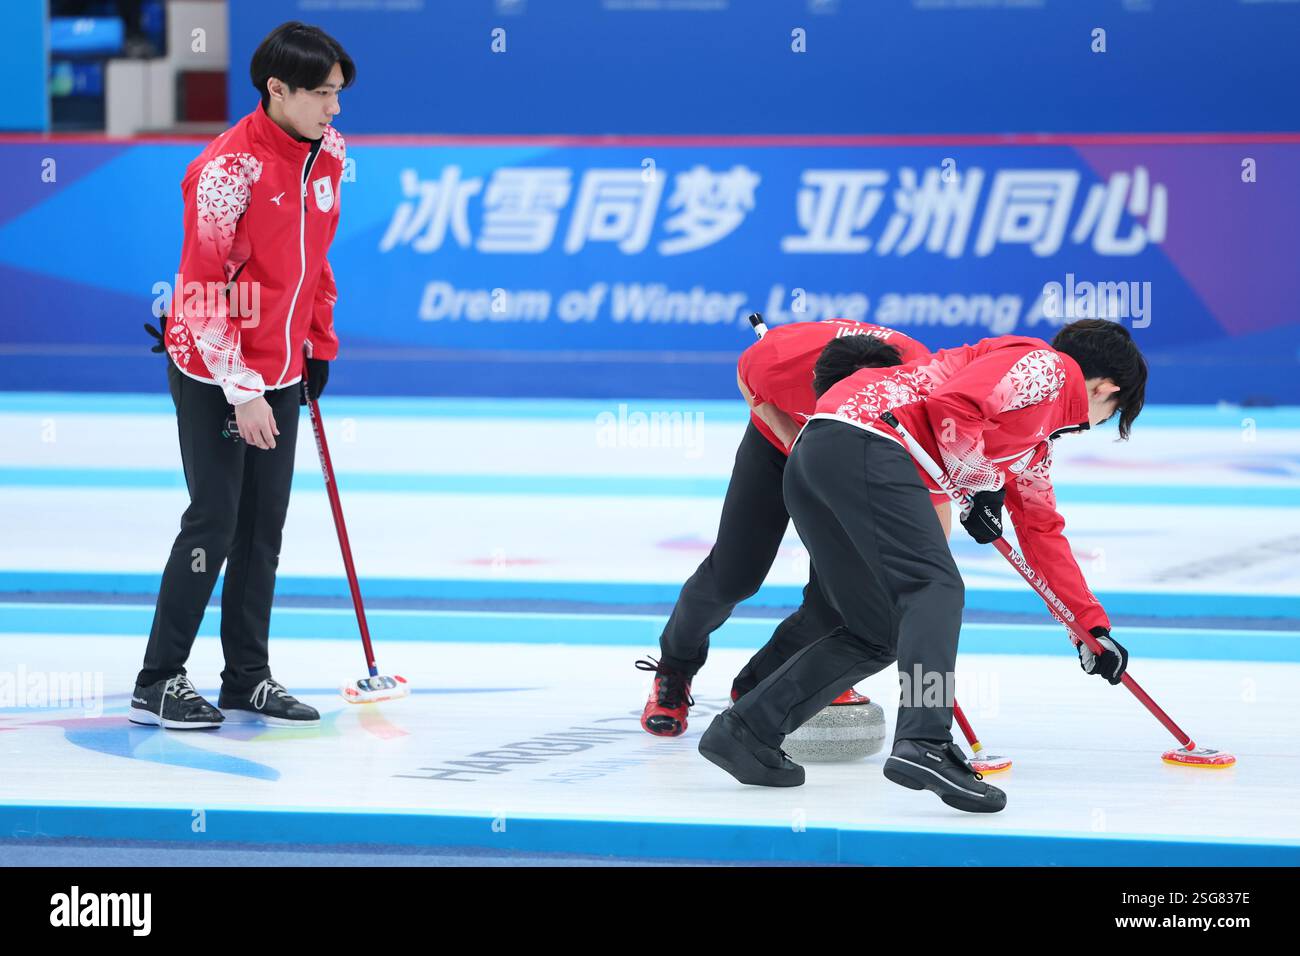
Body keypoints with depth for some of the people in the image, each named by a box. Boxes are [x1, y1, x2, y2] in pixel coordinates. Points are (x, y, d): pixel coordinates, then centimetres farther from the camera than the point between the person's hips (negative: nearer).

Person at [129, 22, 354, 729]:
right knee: (215, 522, -7)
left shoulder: (328, 154, 2)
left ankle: (247, 681, 19)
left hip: (280, 371, 7)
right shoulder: (230, 167, -22)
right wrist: (243, 392, -22)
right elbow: (206, 288, -21)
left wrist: (320, 346, 19)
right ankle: (158, 683, 1)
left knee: (264, 525, 10)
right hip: (212, 374, -7)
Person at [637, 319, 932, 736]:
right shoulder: (784, 355, -40)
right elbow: (747, 376, -11)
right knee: (732, 576, -1)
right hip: (779, 440, 0)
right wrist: (789, 435, -24)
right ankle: (674, 670, 31)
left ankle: (755, 689, 16)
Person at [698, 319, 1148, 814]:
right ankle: (924, 746, -34)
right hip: (862, 440, -10)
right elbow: (953, 403, -13)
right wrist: (983, 484, -2)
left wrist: (1092, 627, 40)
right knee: (935, 588, -17)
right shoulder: (1047, 366, 2)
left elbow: (1043, 532, 39)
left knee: (879, 633, 11)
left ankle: (744, 731, 14)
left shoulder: (1035, 440, 32)